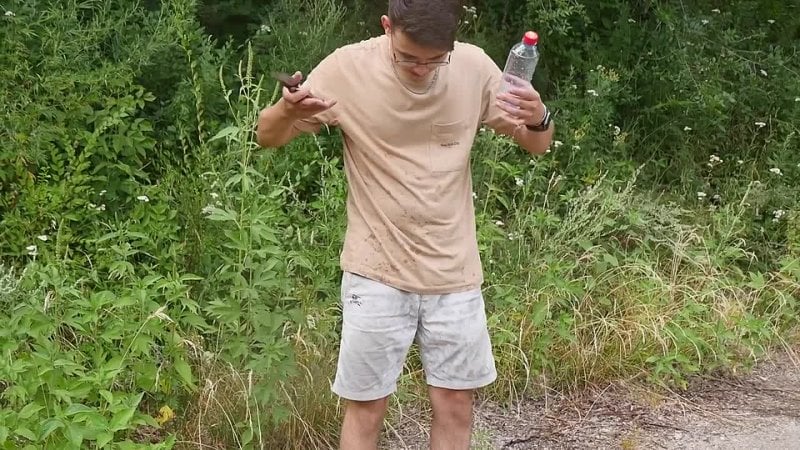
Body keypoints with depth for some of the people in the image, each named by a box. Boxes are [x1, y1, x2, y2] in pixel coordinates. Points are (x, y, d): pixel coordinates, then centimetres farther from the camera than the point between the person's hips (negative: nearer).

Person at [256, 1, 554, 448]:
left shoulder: (474, 66, -6)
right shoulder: (348, 68, -13)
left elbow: (536, 145, 5)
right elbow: (268, 136, -4)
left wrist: (540, 118, -21)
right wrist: (287, 111, -29)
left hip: (454, 273, 2)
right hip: (377, 274, -2)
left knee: (456, 404, 11)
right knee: (365, 407, 7)